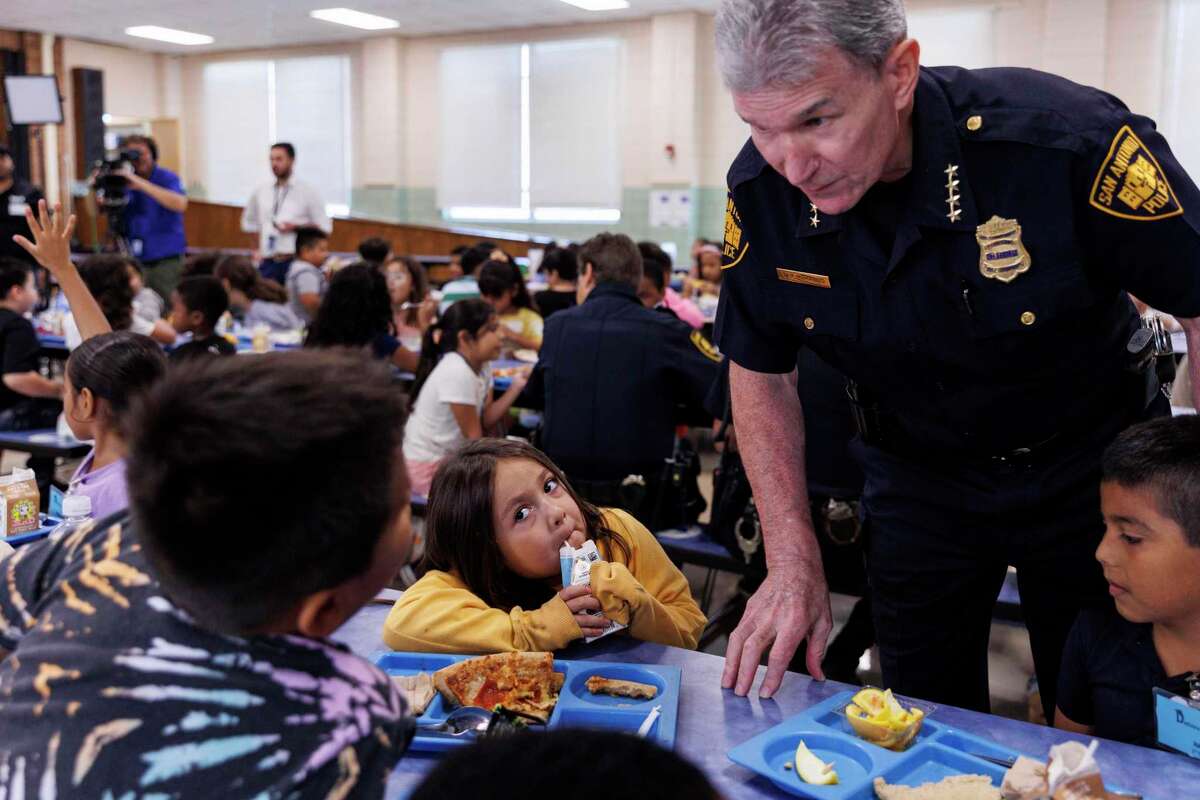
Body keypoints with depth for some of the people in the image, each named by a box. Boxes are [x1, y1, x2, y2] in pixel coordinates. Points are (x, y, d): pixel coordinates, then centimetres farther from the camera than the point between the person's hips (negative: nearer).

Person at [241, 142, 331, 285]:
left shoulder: (307, 191, 3)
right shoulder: (260, 191, 12)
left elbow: (324, 227, 0)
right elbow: (248, 222, 27)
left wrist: (296, 227, -11)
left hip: (296, 261, -3)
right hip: (268, 262, 3)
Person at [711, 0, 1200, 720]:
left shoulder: (1065, 140, -30)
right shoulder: (761, 190, -18)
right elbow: (761, 373, -4)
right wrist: (794, 562, -11)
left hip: (1088, 468, -2)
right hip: (916, 478, 2)